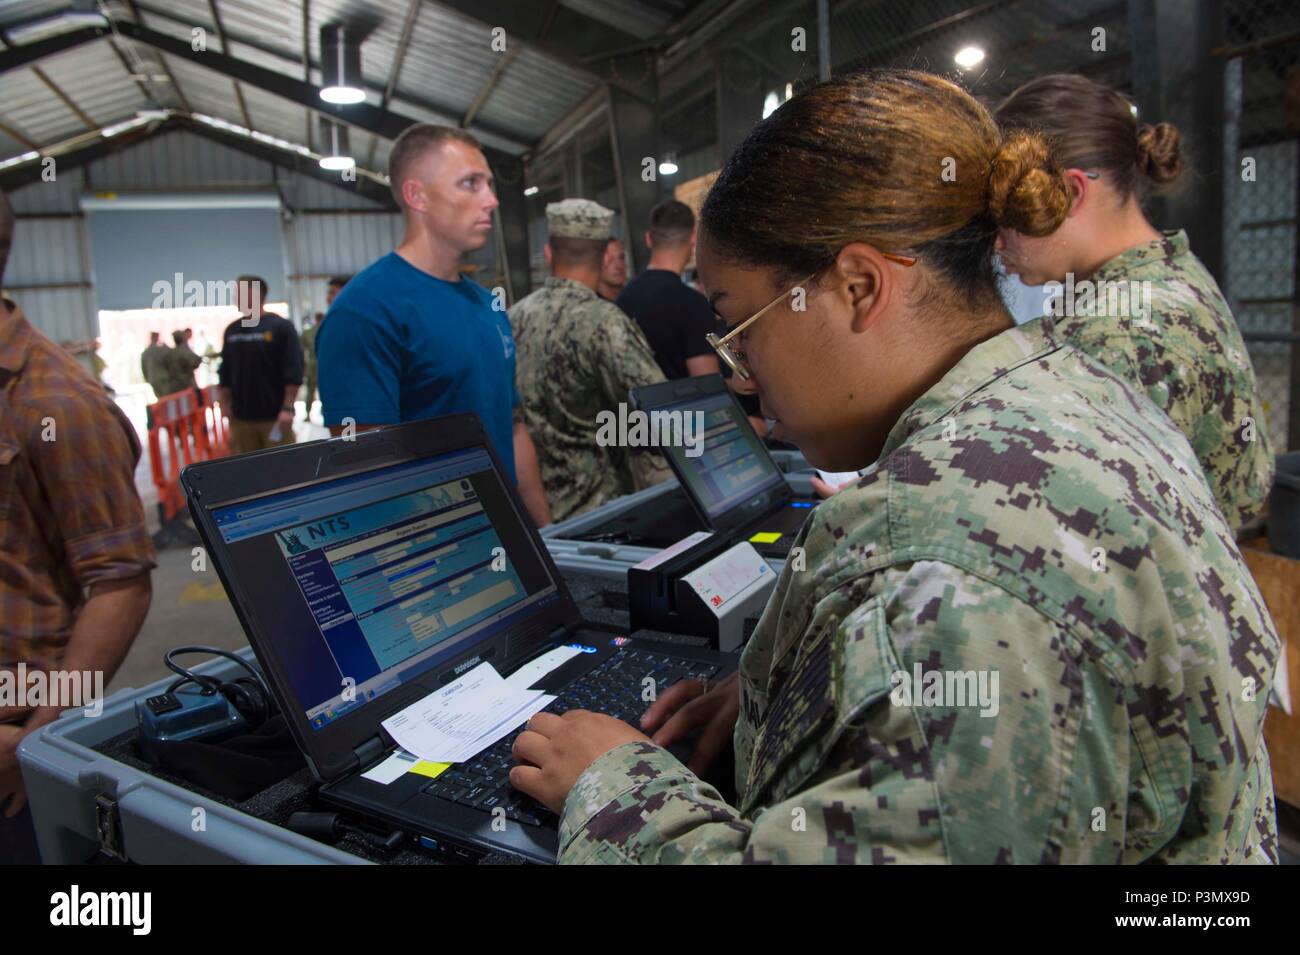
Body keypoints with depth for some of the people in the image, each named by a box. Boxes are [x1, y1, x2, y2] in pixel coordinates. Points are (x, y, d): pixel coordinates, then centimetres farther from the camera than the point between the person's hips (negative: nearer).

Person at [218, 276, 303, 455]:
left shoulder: (280, 327, -5)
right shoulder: (232, 330, 11)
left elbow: (293, 372, -10)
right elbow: (226, 372, 16)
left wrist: (288, 408, -15)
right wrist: (225, 404, 10)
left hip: (274, 416, -5)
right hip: (240, 417, 5)